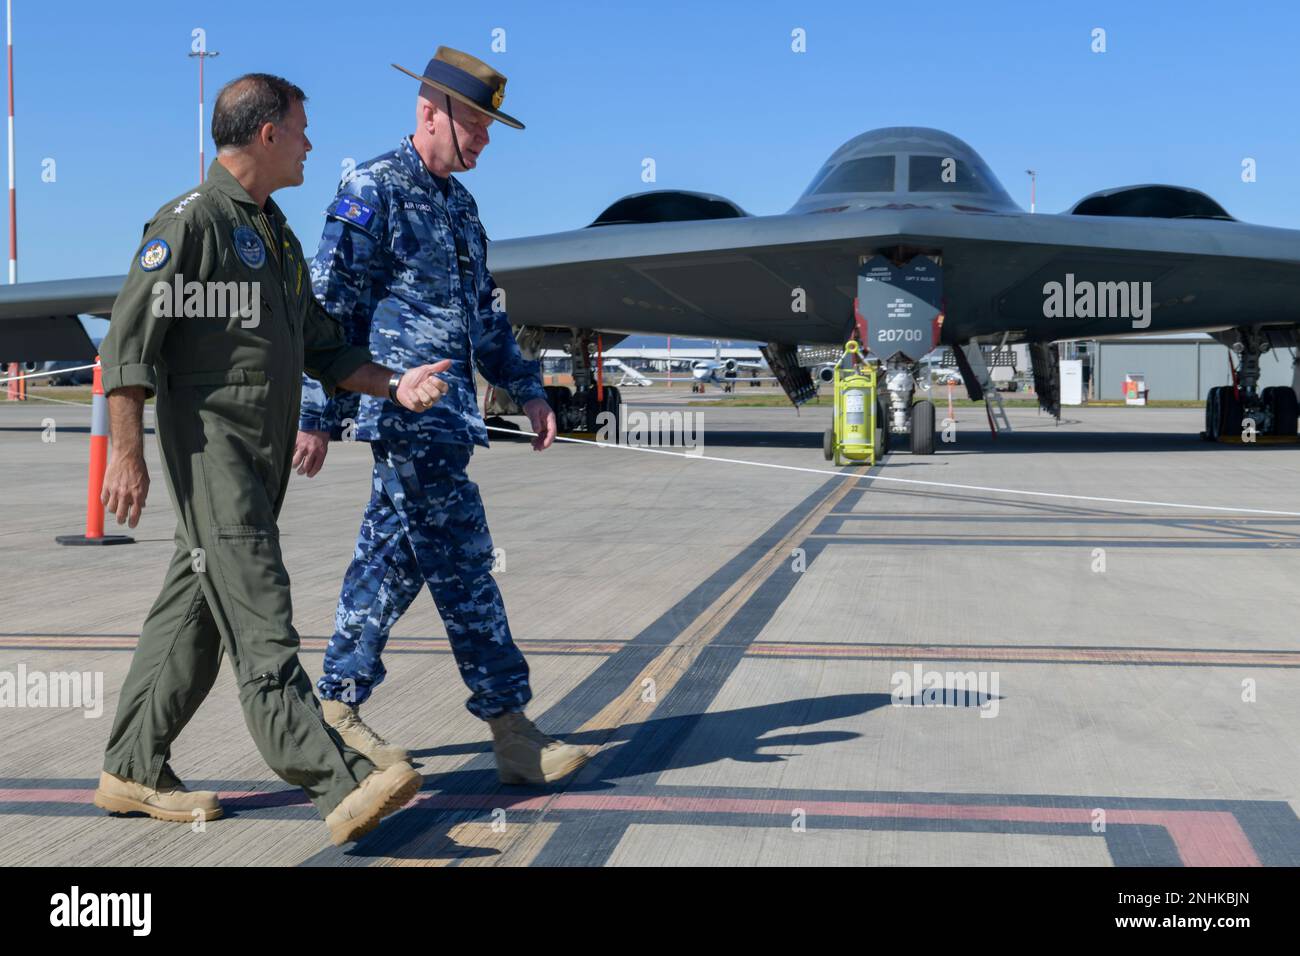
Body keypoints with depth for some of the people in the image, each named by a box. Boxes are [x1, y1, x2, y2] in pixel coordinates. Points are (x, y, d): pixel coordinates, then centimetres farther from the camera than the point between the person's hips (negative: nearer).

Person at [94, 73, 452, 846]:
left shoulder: (277, 232, 19)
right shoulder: (190, 219, -8)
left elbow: (320, 345, 21)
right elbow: (130, 339, -12)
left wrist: (393, 385, 7)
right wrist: (127, 453, -18)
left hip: (265, 452, 9)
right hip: (211, 445, -9)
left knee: (195, 613, 11)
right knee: (258, 618, -13)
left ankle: (134, 772, 20)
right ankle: (339, 785, -19)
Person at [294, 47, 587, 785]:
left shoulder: (460, 203, 19)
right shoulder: (373, 190, -8)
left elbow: (484, 309, 25)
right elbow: (332, 307, -11)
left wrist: (526, 387, 19)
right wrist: (319, 415, -13)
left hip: (449, 413, 9)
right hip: (407, 412, -9)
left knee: (393, 560, 13)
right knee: (463, 564, -8)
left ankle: (338, 707, 23)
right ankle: (513, 733, -3)